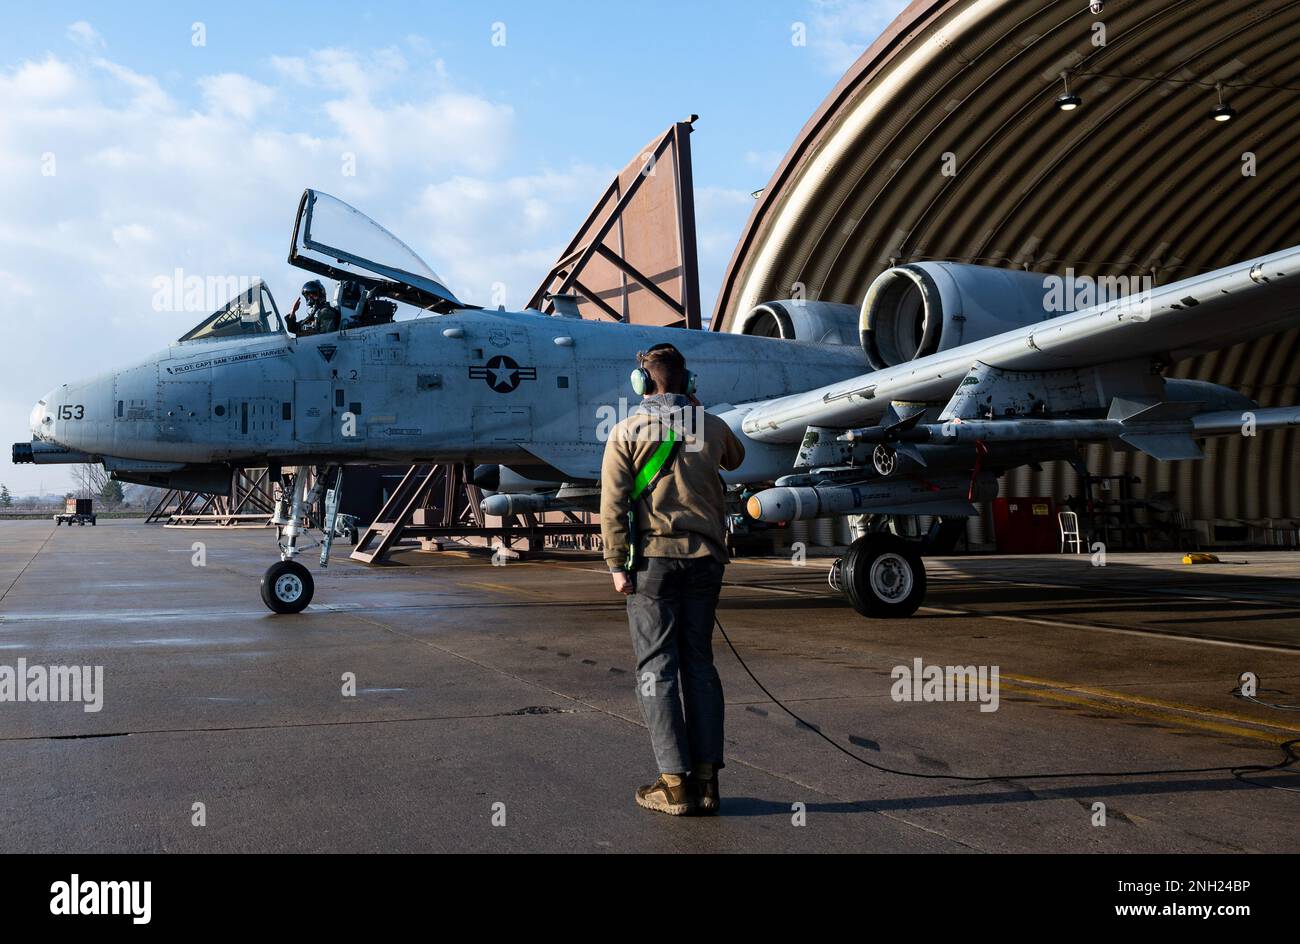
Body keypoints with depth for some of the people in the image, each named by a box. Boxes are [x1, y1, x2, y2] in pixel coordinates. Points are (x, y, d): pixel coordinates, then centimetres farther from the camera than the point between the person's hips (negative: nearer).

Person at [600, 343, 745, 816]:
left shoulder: (627, 431, -2)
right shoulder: (712, 427, 8)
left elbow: (613, 504, -8)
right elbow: (735, 458, 32)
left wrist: (617, 563, -5)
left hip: (654, 558, -3)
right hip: (705, 557, 4)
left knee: (657, 667, 1)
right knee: (699, 662, 10)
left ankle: (675, 783, 0)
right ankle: (706, 778, 10)